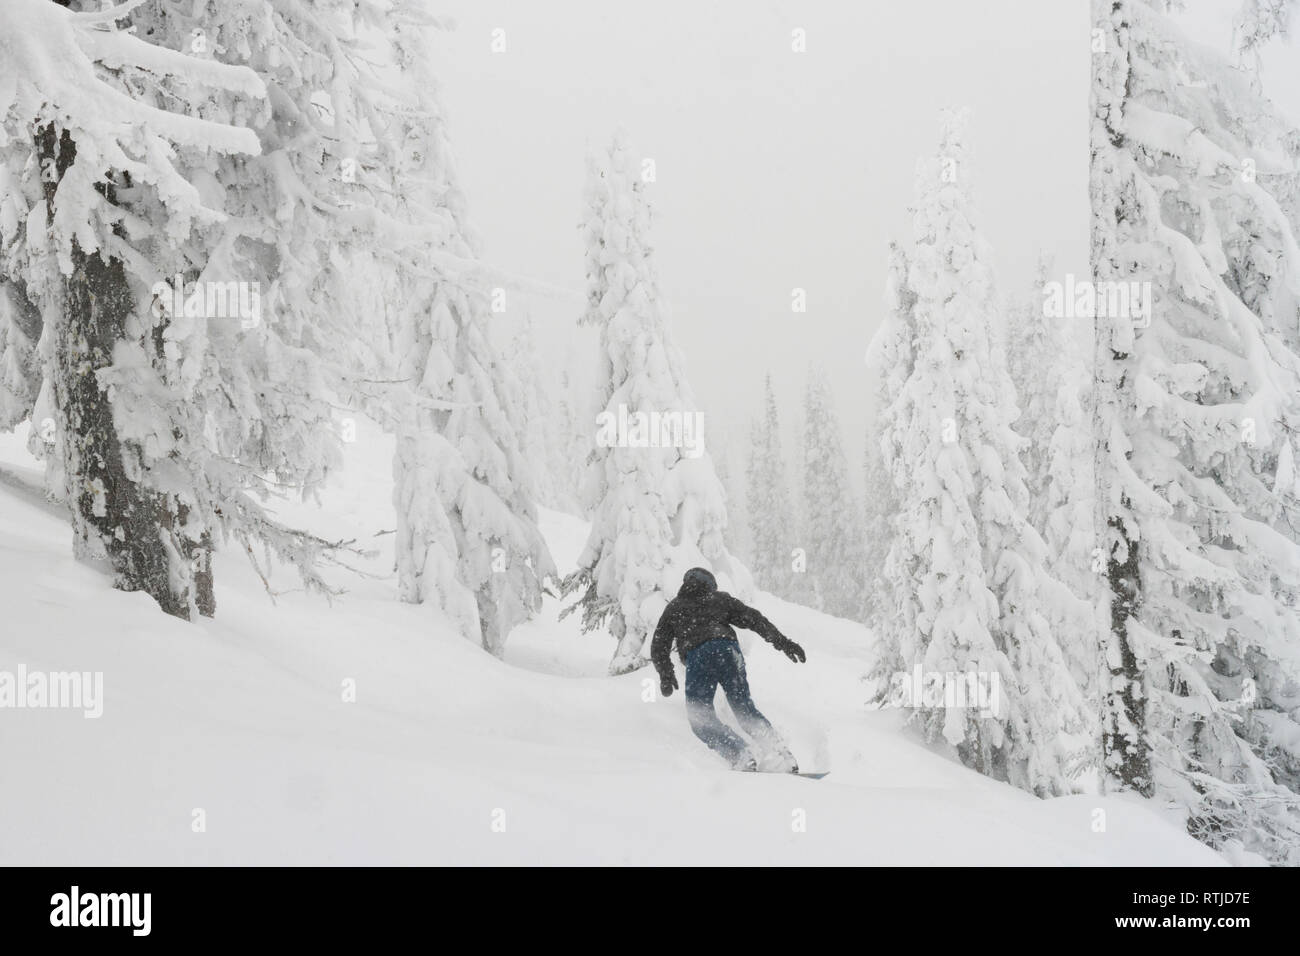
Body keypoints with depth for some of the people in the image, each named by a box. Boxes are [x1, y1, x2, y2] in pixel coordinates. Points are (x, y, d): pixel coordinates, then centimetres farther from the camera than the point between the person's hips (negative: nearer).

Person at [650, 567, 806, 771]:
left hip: (697, 657, -2)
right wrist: (781, 641, 13)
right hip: (728, 651, 2)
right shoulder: (721, 599, 27)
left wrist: (666, 676, 35)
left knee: (701, 718, 4)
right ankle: (781, 756, -4)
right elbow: (754, 619, 16)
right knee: (745, 708, 10)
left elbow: (659, 647, 25)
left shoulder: (673, 607, 27)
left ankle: (741, 756, -15)